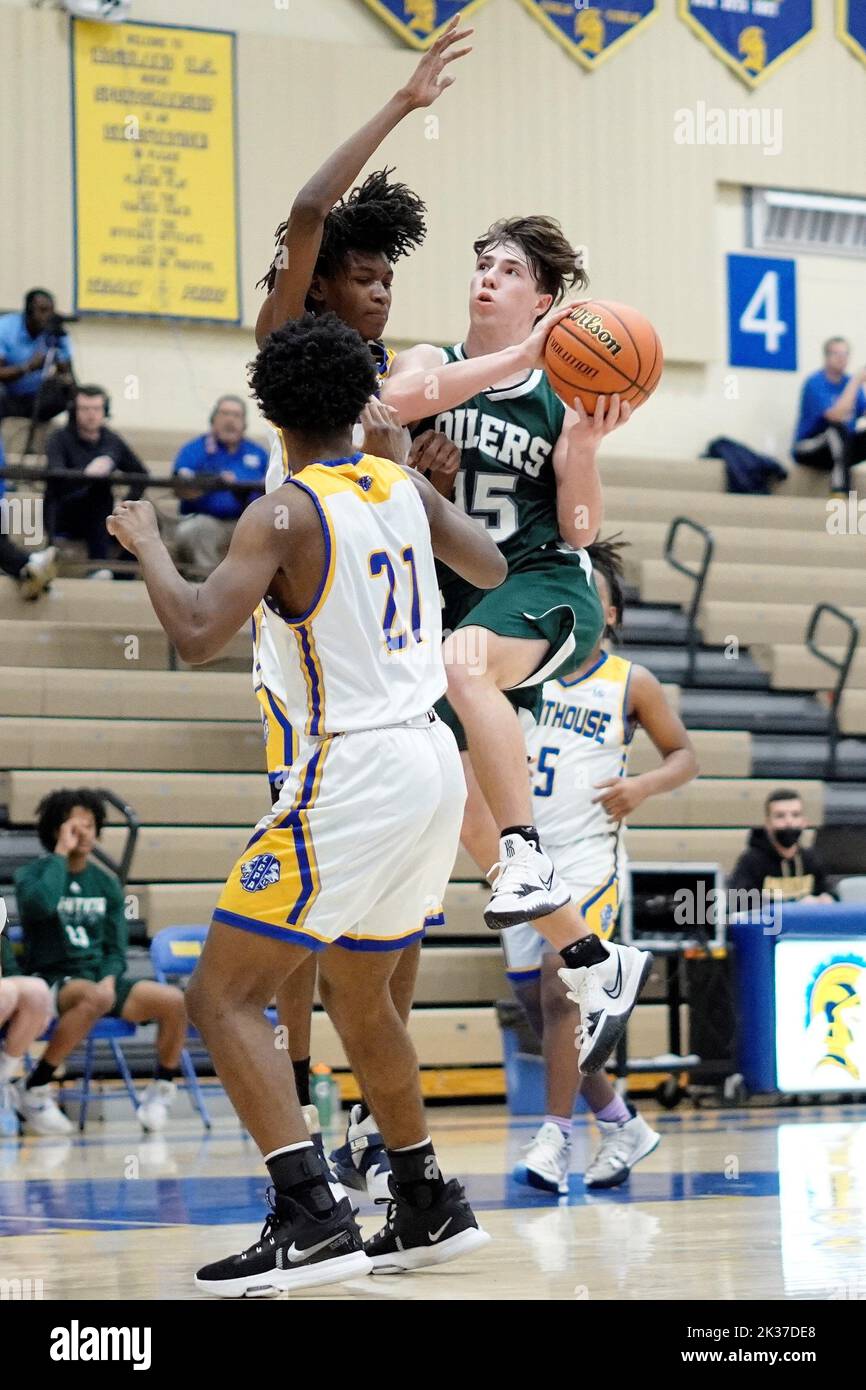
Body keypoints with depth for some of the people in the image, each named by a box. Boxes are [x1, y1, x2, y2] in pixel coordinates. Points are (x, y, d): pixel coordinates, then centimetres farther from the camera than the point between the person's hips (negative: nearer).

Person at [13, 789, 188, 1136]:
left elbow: (116, 948, 12)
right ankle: (34, 1090, -26)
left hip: (100, 978, 5)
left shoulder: (106, 883, 13)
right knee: (93, 998, -40)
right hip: (52, 980, -5)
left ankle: (162, 1089, 4)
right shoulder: (33, 874, -2)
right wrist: (60, 854, -15)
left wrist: (110, 980, -10)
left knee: (175, 1001, -19)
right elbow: (42, 904, -27)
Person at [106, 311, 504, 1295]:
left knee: (223, 994, -6)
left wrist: (145, 544, -7)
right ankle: (430, 1210, 31)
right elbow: (496, 571, 24)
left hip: (354, 776, -8)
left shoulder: (285, 515, -13)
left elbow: (196, 633, -23)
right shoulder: (404, 488, 9)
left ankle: (310, 1221, -18)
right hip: (434, 766, 8)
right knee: (358, 997, 25)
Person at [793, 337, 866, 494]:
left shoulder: (850, 382, 6)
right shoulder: (815, 383, -13)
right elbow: (836, 416, -27)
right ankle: (839, 492, -46)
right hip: (808, 449, -6)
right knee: (838, 428, -36)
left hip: (842, 446, 6)